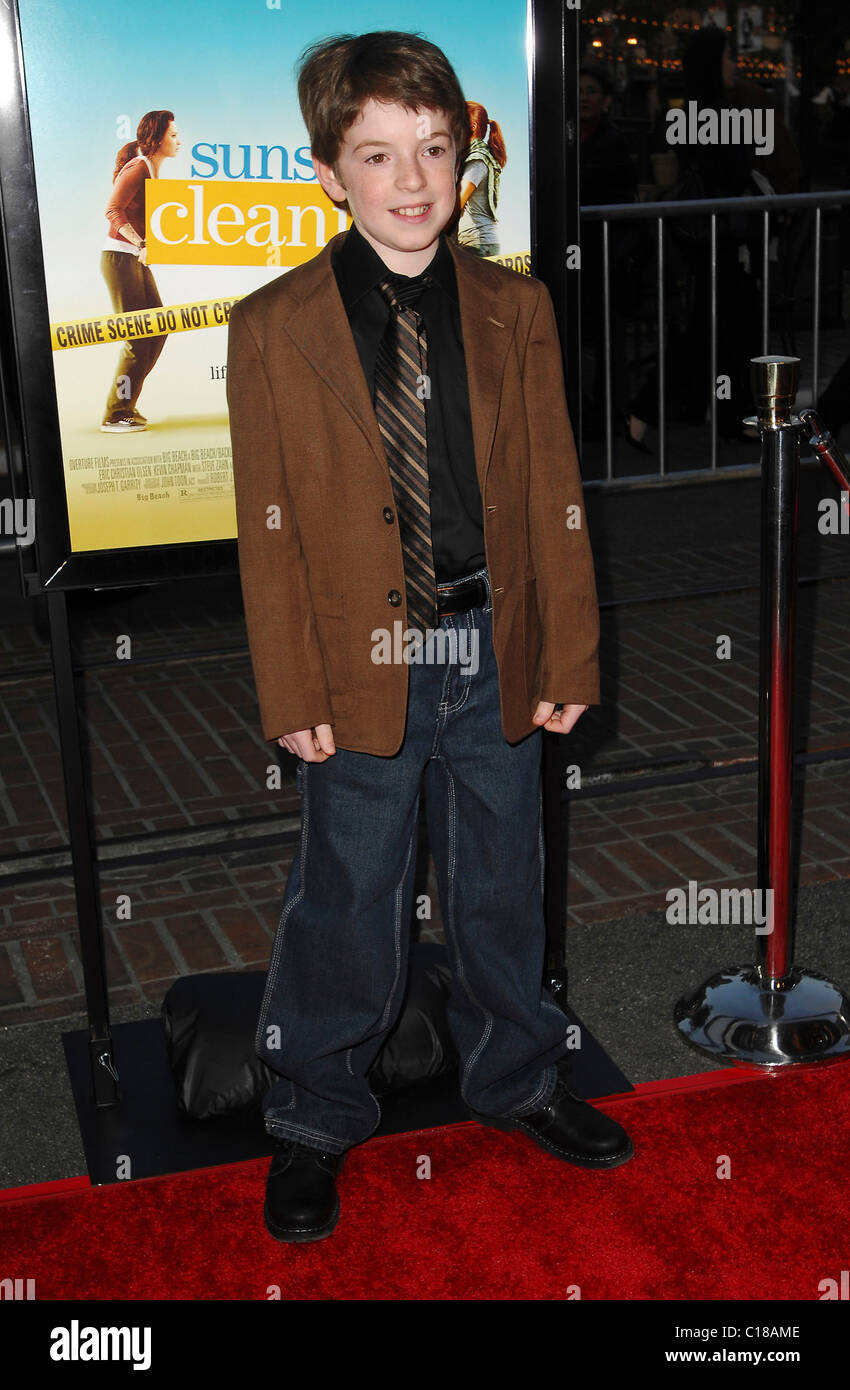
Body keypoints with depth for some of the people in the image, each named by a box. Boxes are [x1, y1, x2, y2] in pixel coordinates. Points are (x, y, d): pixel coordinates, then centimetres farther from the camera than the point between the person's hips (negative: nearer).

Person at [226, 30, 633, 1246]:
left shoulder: (516, 310, 3)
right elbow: (270, 528, -5)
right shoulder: (274, 326, -5)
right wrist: (294, 693, -8)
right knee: (345, 903, 10)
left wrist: (569, 655, 1)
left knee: (503, 884, 17)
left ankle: (517, 1079, 41)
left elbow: (553, 495, 4)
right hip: (362, 666, -2)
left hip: (496, 655, 3)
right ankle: (314, 1120, 32)